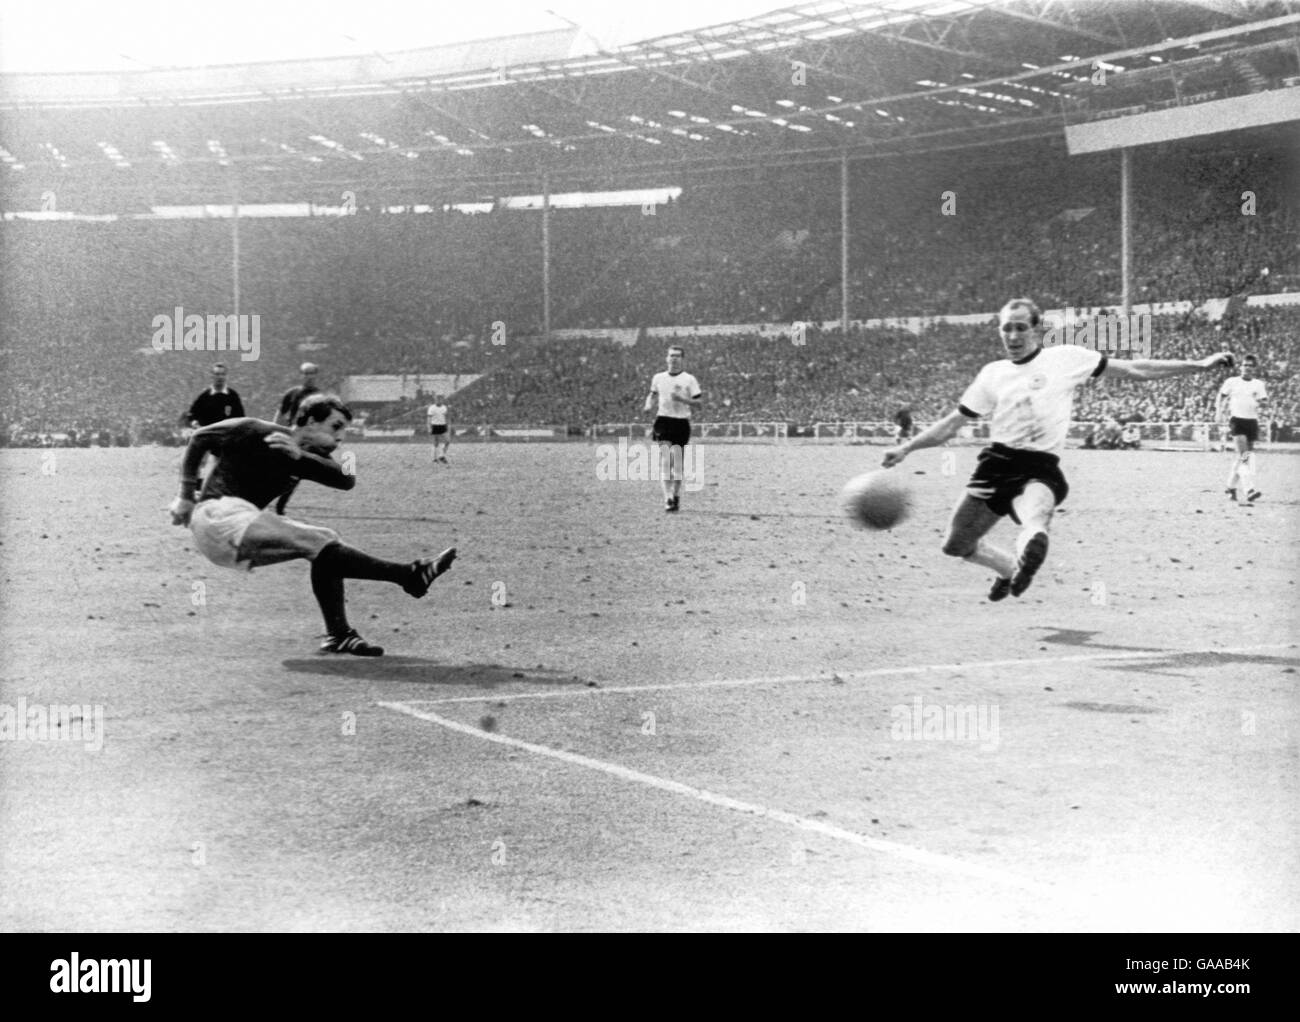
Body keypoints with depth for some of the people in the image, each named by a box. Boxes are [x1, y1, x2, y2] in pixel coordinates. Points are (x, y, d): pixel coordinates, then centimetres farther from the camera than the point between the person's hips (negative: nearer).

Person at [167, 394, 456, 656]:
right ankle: (409, 575, -29)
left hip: (246, 531, 8)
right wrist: (187, 497, -3)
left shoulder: (309, 457, 9)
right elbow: (200, 439, 1)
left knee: (325, 542, -4)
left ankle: (338, 634, -9)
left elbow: (347, 480, -9)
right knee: (314, 541, -21)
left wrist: (299, 456, -22)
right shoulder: (256, 432, -7)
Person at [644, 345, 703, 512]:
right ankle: (667, 498, -16)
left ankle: (676, 495, 20)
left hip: (681, 423, -1)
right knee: (665, 458, -13)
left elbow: (699, 402, -2)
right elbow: (652, 394, 25)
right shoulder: (658, 378, 9)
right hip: (663, 420, 1)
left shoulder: (689, 380, 1)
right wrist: (649, 404, 3)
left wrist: (682, 399, -17)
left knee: (678, 461, 1)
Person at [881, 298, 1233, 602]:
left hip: (1040, 469, -4)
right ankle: (1010, 568, 37)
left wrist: (1199, 365, 1)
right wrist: (906, 448, 9)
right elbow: (952, 423, 17)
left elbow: (1133, 370, 5)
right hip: (996, 464, 5)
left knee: (1034, 524, -37)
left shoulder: (1065, 358, 4)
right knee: (956, 545, 13)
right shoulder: (993, 373, 12)